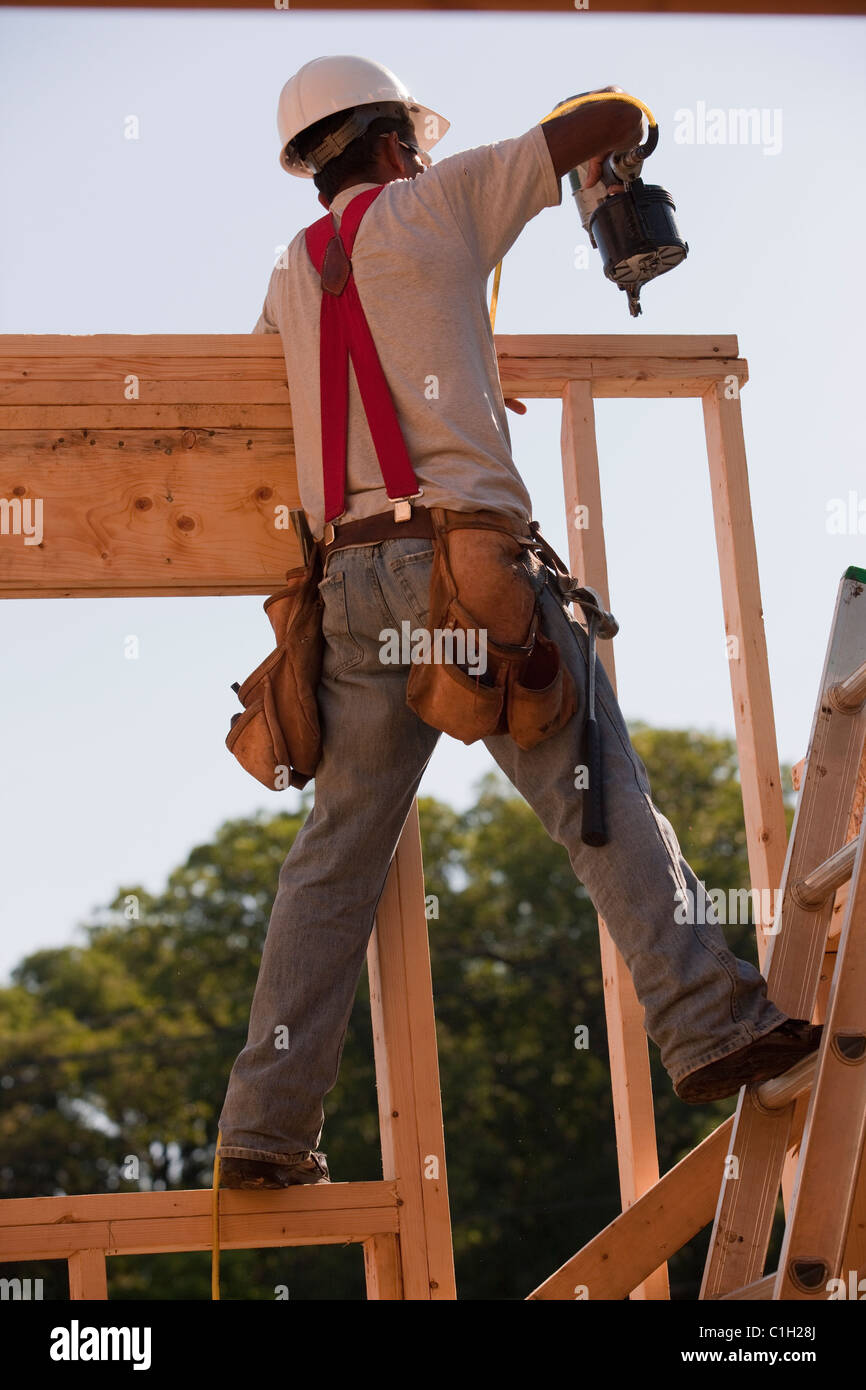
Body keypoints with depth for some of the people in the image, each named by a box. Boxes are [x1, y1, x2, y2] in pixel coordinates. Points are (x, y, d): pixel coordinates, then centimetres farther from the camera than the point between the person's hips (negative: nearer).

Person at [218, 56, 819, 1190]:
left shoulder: (291, 278, 23)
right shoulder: (435, 202, 7)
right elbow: (610, 117, 8)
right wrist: (606, 163, 32)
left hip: (351, 576, 6)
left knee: (337, 852, 6)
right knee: (602, 799, -7)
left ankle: (266, 1126, 4)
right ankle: (709, 1024, -15)